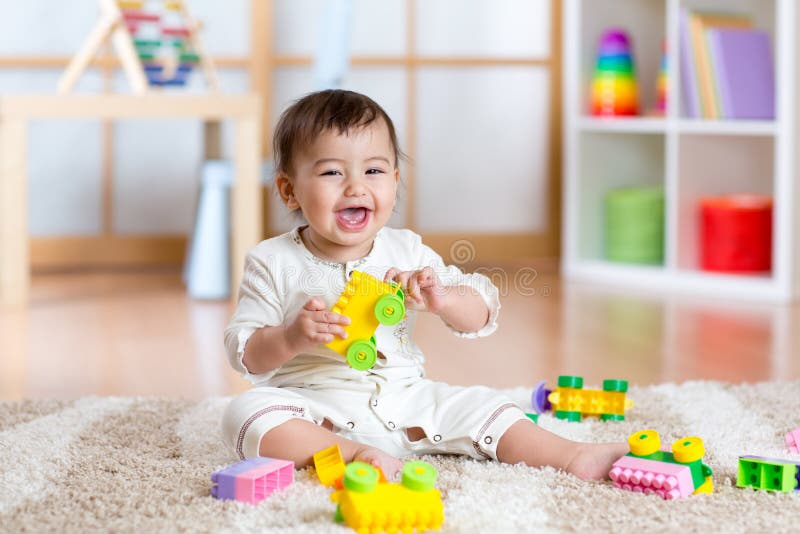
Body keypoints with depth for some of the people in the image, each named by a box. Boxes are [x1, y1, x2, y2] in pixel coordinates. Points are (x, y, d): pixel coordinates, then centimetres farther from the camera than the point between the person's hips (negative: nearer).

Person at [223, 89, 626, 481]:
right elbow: (244, 353, -5)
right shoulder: (273, 263, -5)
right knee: (247, 412, -30)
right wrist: (291, 339, -26)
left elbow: (481, 314, 3)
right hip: (314, 405, -3)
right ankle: (349, 455, -40)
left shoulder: (405, 252, 4)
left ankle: (573, 458, -5)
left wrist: (441, 299, -20)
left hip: (403, 402, 3)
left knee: (478, 405, -9)